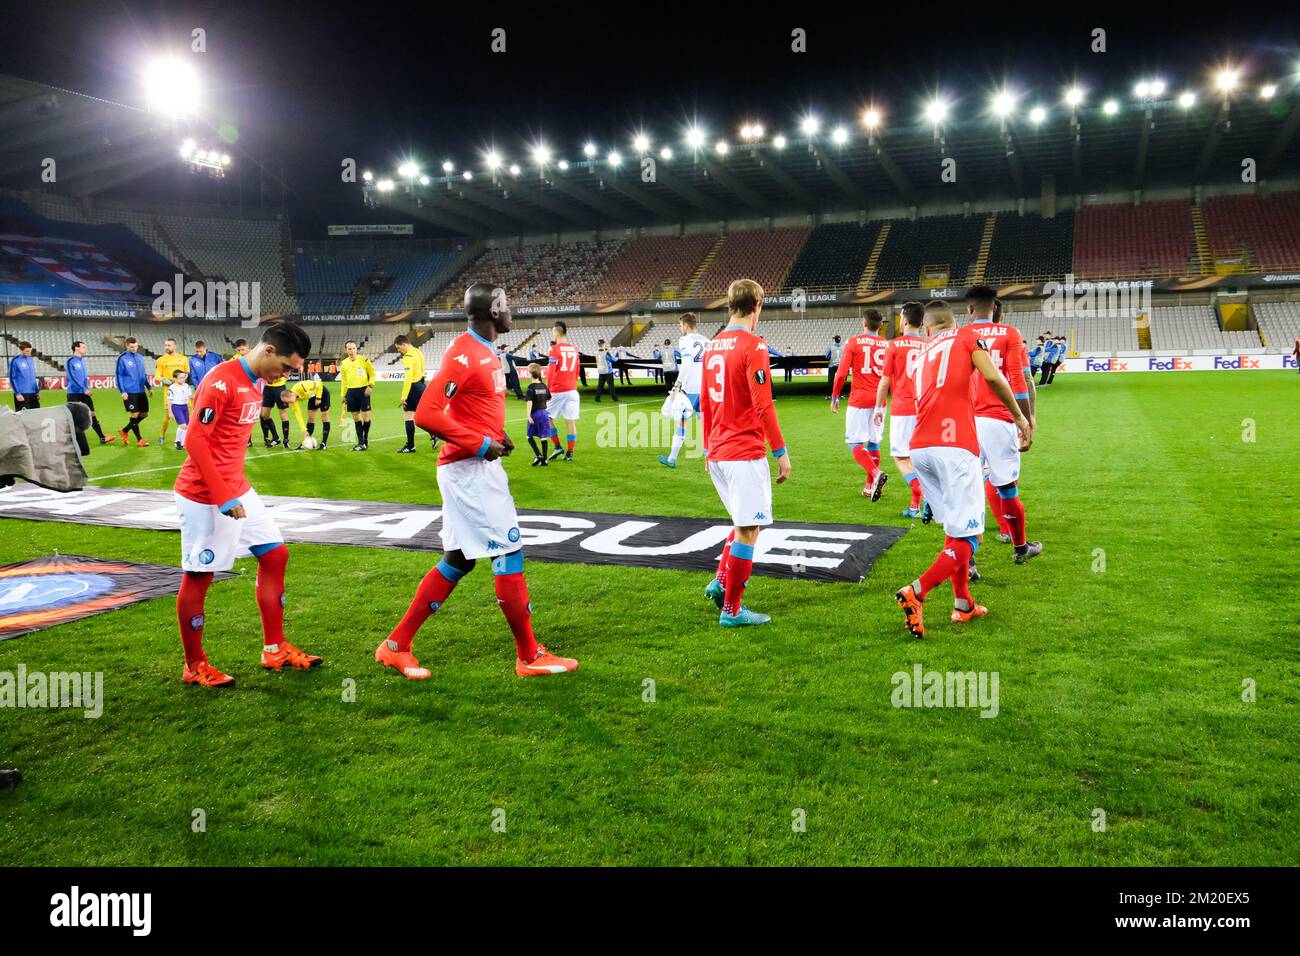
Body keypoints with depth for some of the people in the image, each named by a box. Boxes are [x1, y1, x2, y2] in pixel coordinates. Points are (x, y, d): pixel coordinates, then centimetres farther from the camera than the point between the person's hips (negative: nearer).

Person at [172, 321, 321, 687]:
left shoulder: (255, 382, 10)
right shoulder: (221, 381, -19)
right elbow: (194, 441, -21)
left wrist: (236, 486, 15)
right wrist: (223, 498, -21)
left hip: (237, 489, 10)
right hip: (205, 496, -9)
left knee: (275, 555, 11)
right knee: (199, 576, 2)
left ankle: (274, 649, 22)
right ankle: (194, 667, 17)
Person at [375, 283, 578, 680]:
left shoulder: (484, 351, 14)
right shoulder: (464, 354, -16)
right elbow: (426, 413, -23)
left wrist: (497, 435, 9)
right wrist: (479, 444, -19)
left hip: (479, 466, 10)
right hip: (471, 469, -10)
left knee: (458, 560, 14)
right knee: (509, 553, -3)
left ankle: (396, 645, 21)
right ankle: (530, 656, 9)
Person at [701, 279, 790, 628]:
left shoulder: (712, 346, 12)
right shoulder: (753, 346, -12)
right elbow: (763, 406, -17)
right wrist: (781, 452, -11)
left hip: (717, 453, 8)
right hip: (745, 455, -8)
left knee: (744, 523, 22)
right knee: (747, 530, 0)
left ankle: (721, 582, 14)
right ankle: (731, 610, 6)